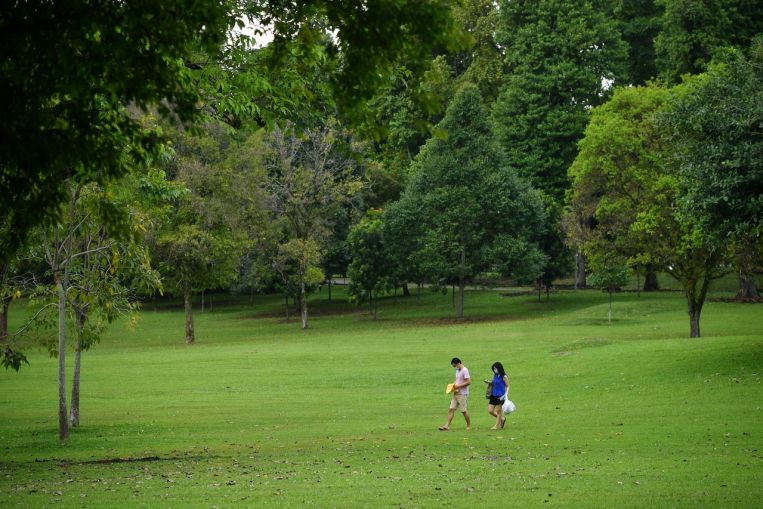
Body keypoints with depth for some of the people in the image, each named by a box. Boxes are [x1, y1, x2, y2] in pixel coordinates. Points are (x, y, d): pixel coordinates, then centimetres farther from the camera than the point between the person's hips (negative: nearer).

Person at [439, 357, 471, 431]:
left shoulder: (464, 370, -14)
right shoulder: (457, 370, 15)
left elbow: (469, 382, -20)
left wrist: (458, 386, -18)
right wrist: (454, 384, 6)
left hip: (462, 394, -9)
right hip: (456, 393, 9)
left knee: (463, 411, -2)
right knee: (451, 409, 0)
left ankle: (469, 426, 13)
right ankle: (447, 426, -4)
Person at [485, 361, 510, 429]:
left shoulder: (504, 377, -11)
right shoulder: (495, 375, 8)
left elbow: (507, 386, -7)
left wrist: (506, 394, -20)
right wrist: (489, 382, 4)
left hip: (500, 396, -7)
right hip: (494, 395, 7)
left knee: (498, 411, 1)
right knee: (490, 411, 6)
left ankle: (497, 425, 15)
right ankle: (502, 419, 27)